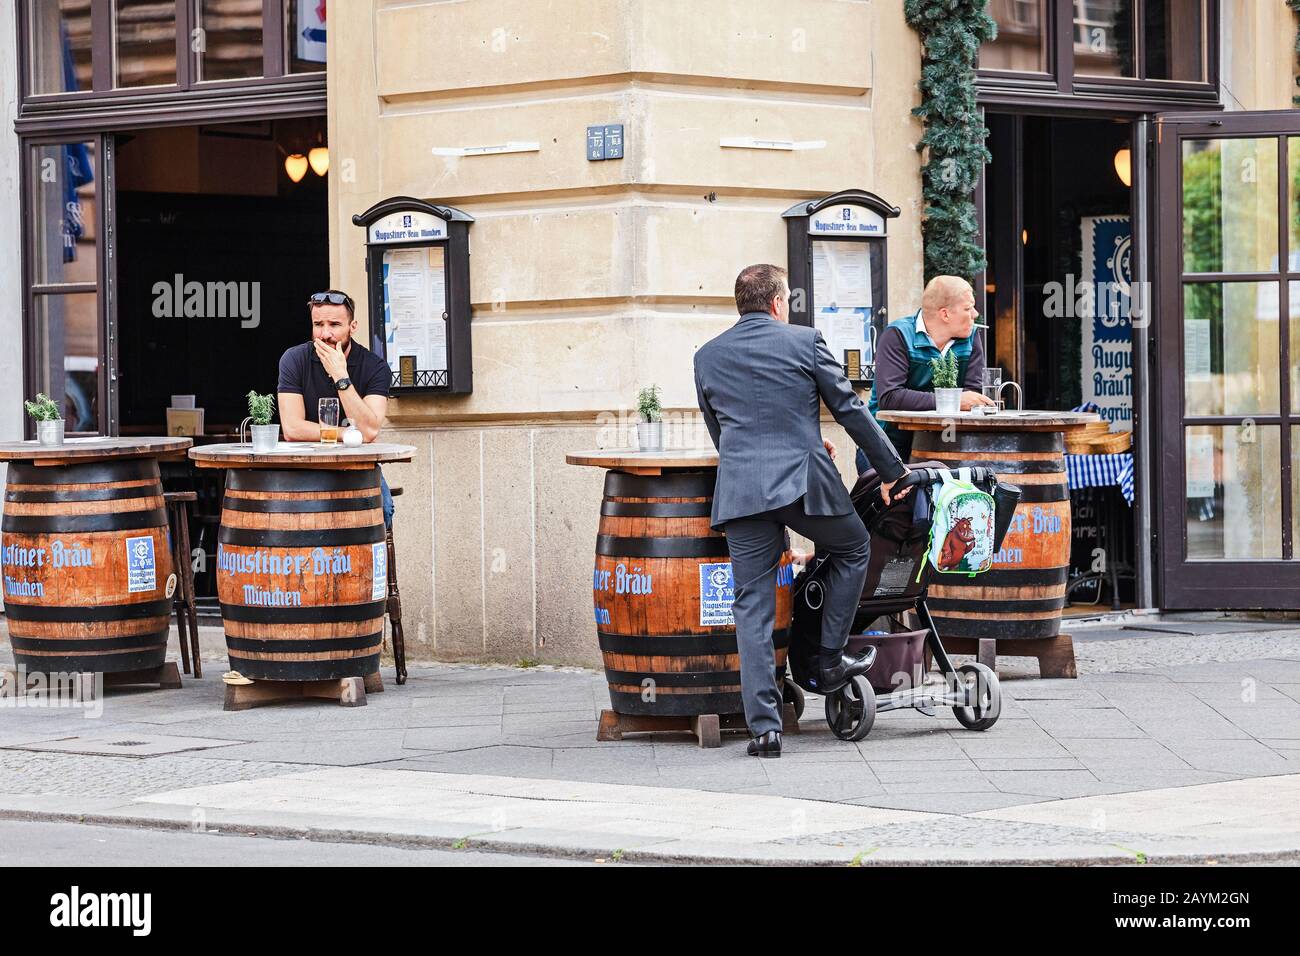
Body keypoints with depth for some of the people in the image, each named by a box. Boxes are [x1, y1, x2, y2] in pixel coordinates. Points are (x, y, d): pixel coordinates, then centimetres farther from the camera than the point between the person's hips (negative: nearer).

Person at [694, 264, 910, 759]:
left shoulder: (707, 356, 14)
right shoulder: (804, 342, 4)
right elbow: (850, 410, 5)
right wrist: (891, 469, 15)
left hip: (739, 490, 3)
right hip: (805, 481, -2)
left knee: (753, 607, 2)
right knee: (853, 548, 26)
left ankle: (764, 725, -5)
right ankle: (830, 660, 22)